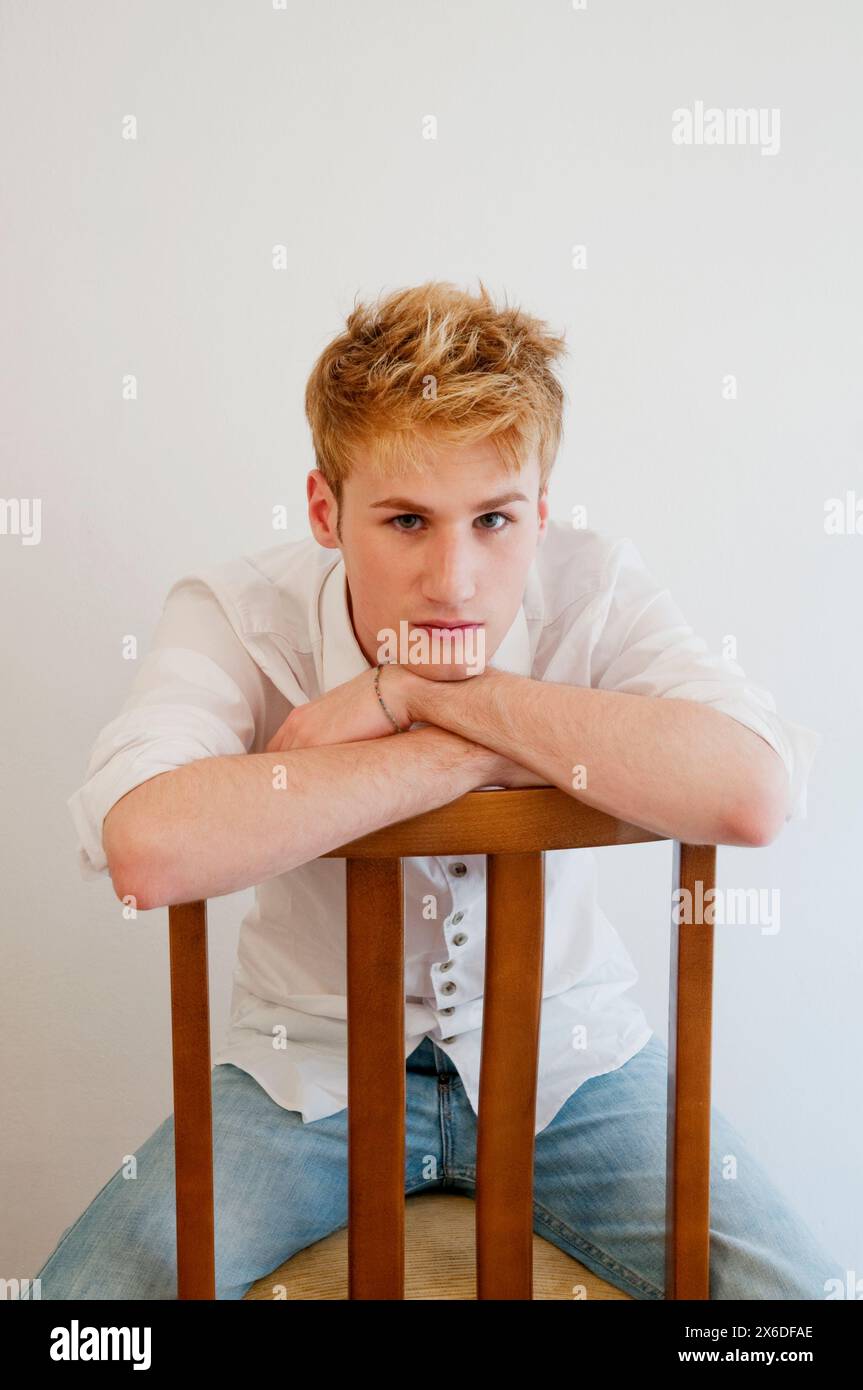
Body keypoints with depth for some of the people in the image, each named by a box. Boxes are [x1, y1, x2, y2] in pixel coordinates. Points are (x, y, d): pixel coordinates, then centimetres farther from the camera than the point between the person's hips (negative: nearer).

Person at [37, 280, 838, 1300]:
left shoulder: (595, 592, -16)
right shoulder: (238, 613, -19)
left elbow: (752, 795, -35)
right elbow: (146, 851, -38)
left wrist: (412, 694, -31)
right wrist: (481, 752, -32)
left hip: (562, 1054, 1)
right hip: (310, 1067, 0)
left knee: (793, 1285, -12)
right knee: (83, 1288, -12)